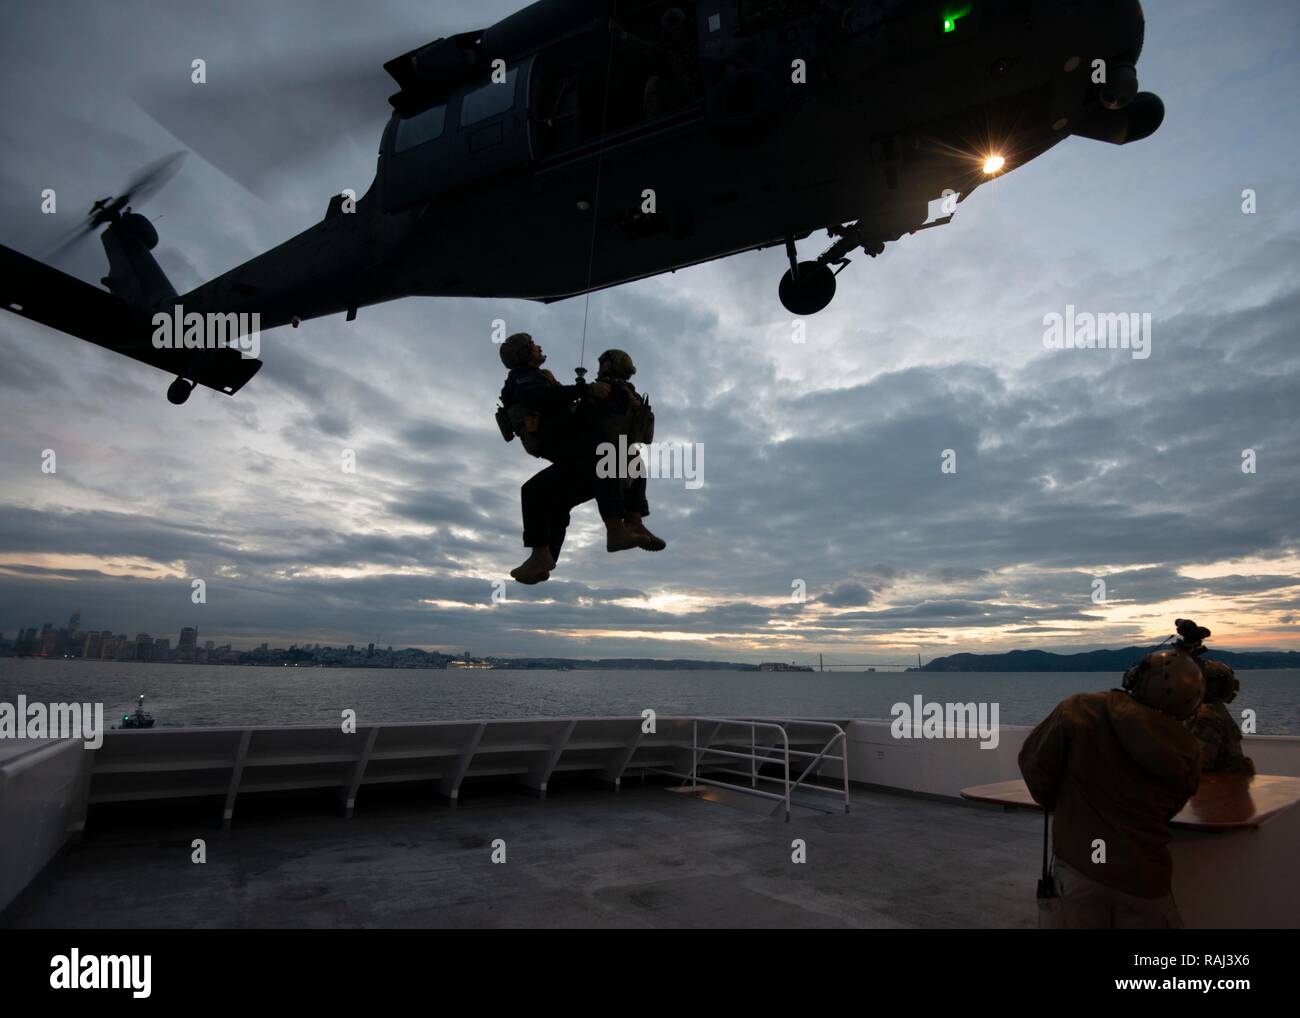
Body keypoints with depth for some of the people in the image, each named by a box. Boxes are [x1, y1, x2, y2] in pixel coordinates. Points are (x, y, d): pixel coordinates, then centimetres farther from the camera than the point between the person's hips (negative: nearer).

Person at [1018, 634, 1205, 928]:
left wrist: (1055, 802, 13)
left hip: (1080, 868, -2)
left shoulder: (1079, 710, -13)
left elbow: (1034, 763, -7)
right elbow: (1166, 812, 9)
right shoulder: (1187, 751, -3)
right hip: (1146, 877, 3)